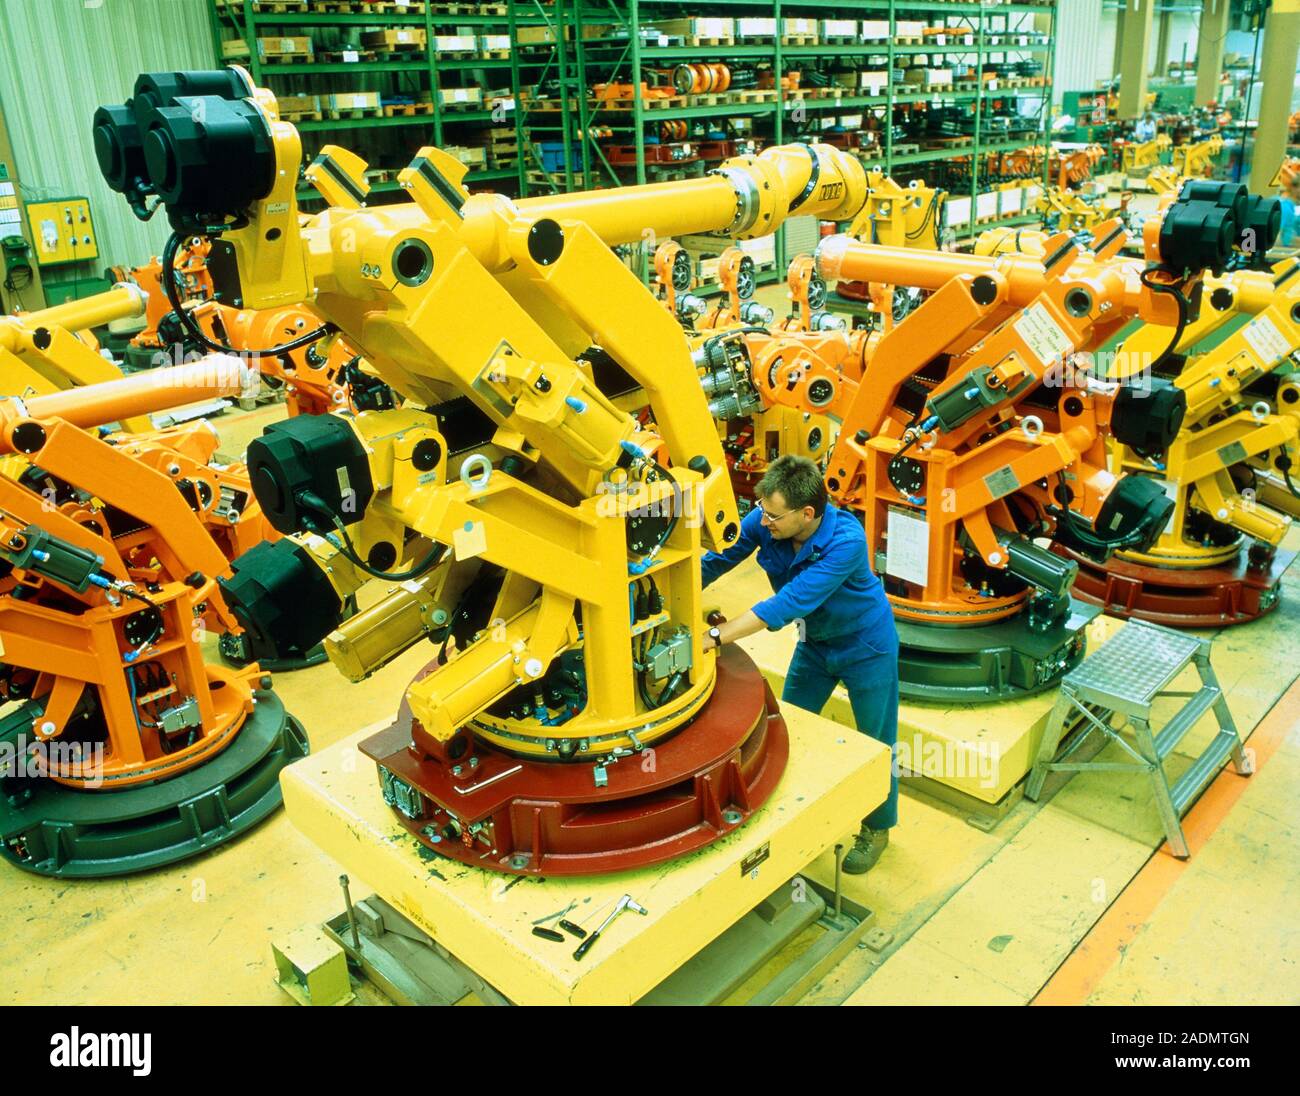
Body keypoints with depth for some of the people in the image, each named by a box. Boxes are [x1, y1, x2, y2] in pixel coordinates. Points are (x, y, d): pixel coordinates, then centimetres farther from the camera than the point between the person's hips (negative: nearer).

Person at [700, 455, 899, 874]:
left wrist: (713, 637, -45)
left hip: (865, 646, -5)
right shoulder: (764, 521, -24)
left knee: (876, 745, 11)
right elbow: (715, 560, -18)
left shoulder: (846, 540, -39)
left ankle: (877, 830, 35)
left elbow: (788, 604, -43)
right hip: (814, 641, 5)